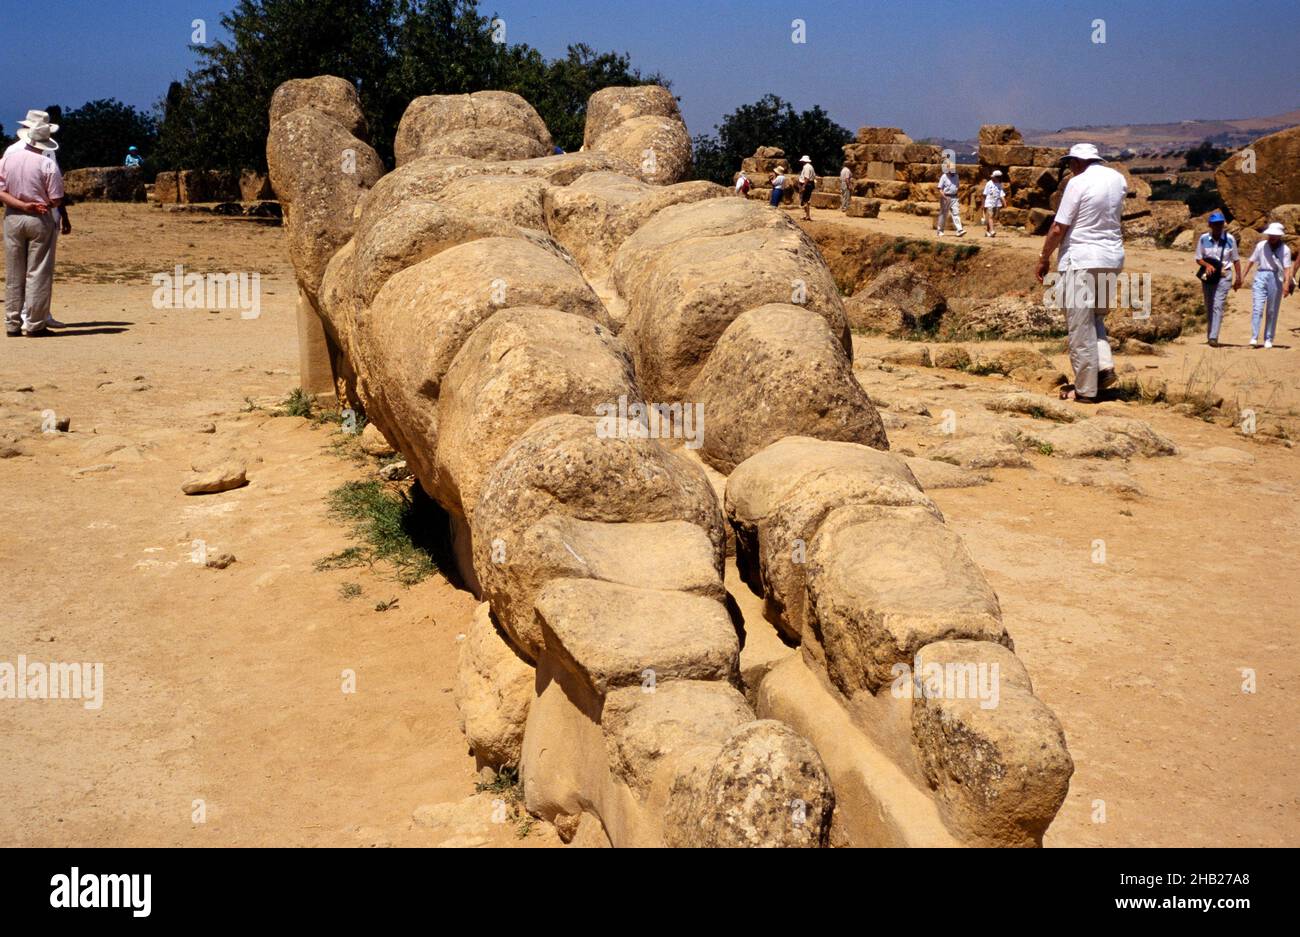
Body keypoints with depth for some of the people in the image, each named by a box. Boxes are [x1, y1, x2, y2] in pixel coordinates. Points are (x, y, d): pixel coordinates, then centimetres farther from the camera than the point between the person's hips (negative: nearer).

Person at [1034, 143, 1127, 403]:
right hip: (1113, 258, 7)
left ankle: (1085, 390, 2)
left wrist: (1043, 259, -1)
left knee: (1080, 326, -1)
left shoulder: (1078, 183, -11)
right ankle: (1105, 366, 4)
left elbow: (1058, 229, -12)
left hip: (1081, 259, -7)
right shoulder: (1118, 179, 10)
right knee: (1095, 317, 22)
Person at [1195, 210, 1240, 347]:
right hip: (1208, 275, 2)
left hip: (1223, 277, -2)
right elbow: (1198, 259, 3)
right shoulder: (1204, 239, -1)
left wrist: (1238, 277, 3)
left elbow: (1236, 260, 6)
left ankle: (1214, 337, -20)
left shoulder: (1230, 239, -1)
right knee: (1209, 307, 10)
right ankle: (1209, 335, 24)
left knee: (1218, 306, -13)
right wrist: (1207, 265, -18)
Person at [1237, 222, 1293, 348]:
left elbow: (1287, 268, -6)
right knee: (1257, 308, -10)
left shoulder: (1285, 249, -2)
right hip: (1261, 277, 0)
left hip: (1276, 278, 0)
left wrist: (1287, 283, -18)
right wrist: (1242, 277, 7)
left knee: (1272, 311, 7)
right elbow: (1251, 261, 8)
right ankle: (1254, 337, -12)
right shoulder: (1261, 245, 2)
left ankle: (1268, 339, 14)